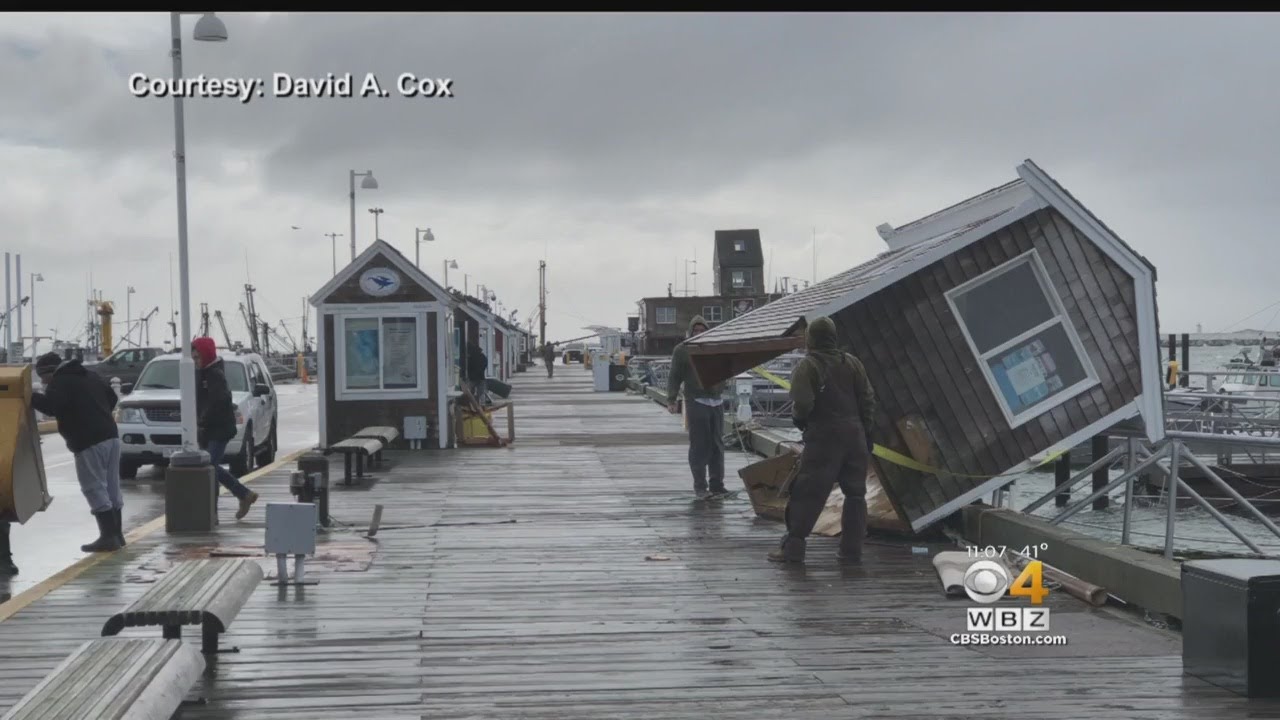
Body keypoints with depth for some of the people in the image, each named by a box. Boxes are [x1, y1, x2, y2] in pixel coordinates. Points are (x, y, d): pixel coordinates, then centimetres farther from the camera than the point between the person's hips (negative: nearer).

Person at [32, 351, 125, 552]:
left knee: (95, 489, -6)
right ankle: (116, 533, 18)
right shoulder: (90, 376, 20)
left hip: (89, 442, -9)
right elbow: (112, 398, 27)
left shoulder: (59, 382, -6)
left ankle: (109, 536, -9)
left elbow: (51, 406, -21)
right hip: (110, 435, 9)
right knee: (111, 487, 13)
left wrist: (29, 396, -10)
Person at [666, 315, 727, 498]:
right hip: (696, 402, -4)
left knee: (717, 444, 7)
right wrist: (671, 400, -10)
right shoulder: (682, 350, 1)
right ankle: (700, 486, 1)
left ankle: (717, 484, 14)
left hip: (716, 401, 4)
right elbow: (674, 377, -1)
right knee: (699, 445, -6)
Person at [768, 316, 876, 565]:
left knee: (807, 493, -1)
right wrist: (864, 431, 16)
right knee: (855, 493, 12)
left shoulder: (806, 367, -8)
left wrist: (799, 421, 5)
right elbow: (868, 401, 8)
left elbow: (802, 404, -16)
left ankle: (793, 547, -3)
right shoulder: (852, 363, 8)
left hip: (823, 436, -5)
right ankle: (852, 549, 13)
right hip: (854, 435, 5)